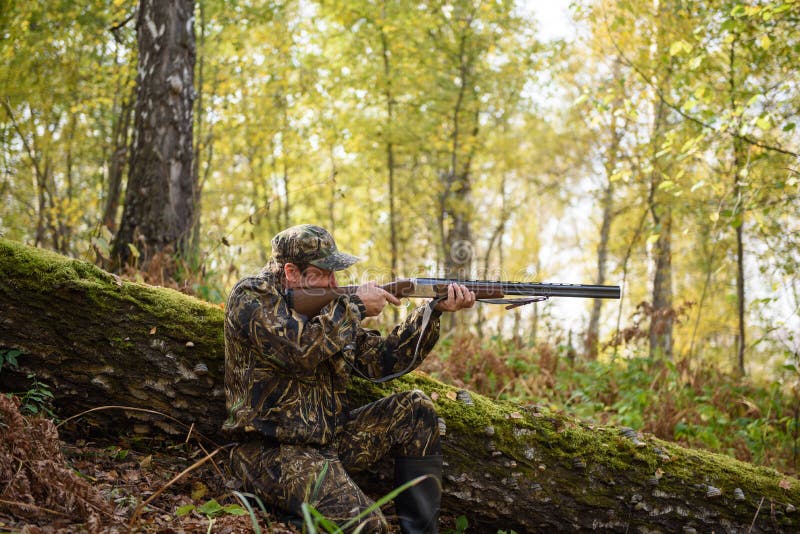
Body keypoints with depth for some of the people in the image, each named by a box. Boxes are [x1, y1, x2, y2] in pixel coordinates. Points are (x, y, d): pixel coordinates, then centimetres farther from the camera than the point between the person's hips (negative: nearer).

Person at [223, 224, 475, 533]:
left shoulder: (328, 308, 12)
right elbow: (299, 350, -26)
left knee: (415, 409, 2)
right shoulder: (250, 296, -9)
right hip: (272, 453, -8)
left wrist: (435, 310, 1)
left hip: (330, 440, 8)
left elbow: (382, 361, 10)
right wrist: (357, 306, -14)